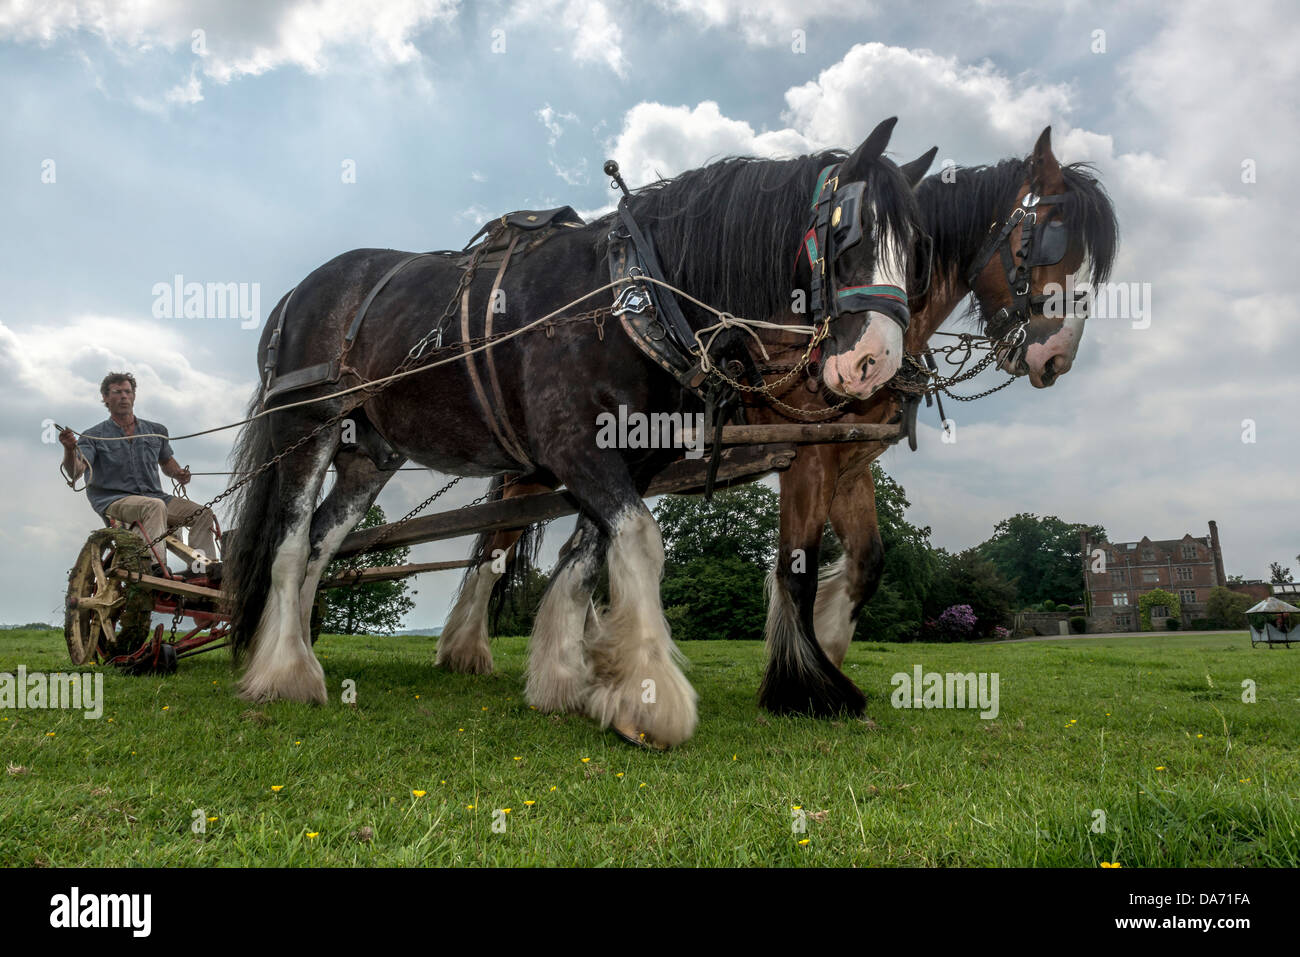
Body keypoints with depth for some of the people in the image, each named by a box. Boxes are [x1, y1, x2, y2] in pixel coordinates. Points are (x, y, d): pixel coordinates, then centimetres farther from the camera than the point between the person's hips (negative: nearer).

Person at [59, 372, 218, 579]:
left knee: (202, 514, -15)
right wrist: (70, 449, -34)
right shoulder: (94, 436, 1)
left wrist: (178, 474, 5)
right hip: (114, 501, -5)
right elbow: (74, 473, -13)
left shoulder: (156, 430, 13)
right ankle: (156, 567, -47)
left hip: (153, 495, 5)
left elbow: (166, 461, 28)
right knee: (155, 506, -36)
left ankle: (203, 568, -23)